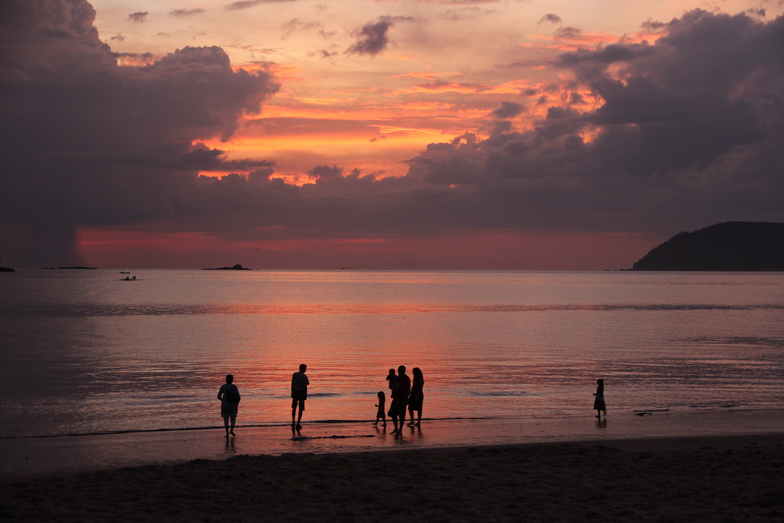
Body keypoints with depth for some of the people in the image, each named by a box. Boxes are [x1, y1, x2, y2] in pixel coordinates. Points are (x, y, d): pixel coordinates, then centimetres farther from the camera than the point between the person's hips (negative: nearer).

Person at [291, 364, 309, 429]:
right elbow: (305, 387, -11)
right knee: (301, 409, 3)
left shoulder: (294, 374, 2)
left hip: (295, 392, 4)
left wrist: (292, 393, 14)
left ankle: (293, 422, 19)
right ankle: (298, 424, 0)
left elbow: (292, 384, 6)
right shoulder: (304, 376, -11)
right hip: (301, 393, -4)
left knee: (294, 407, 18)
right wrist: (305, 395, -3)